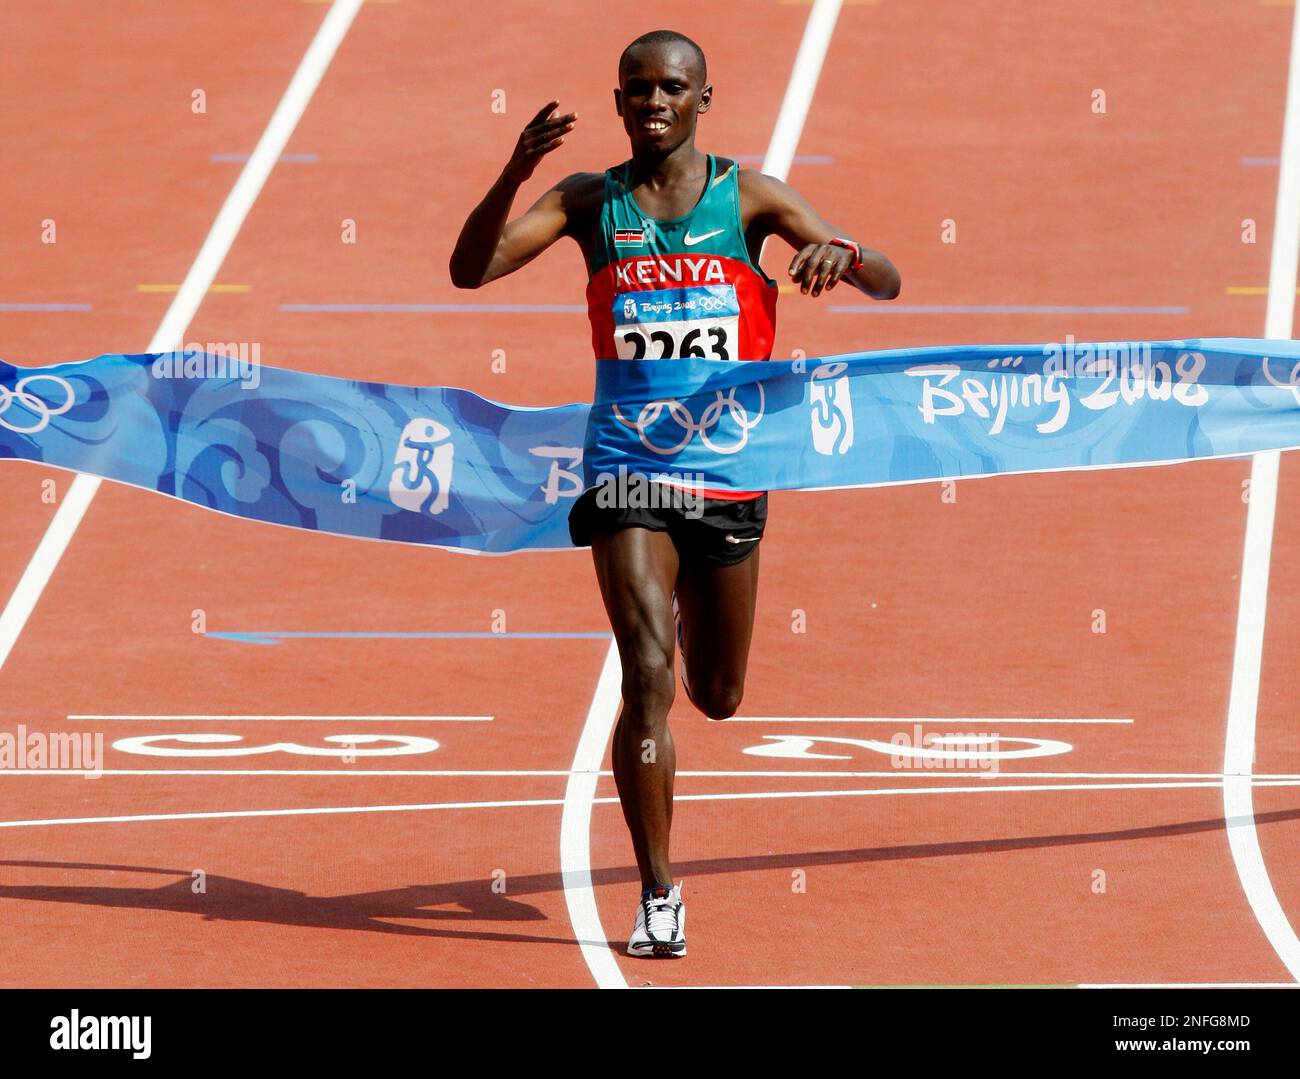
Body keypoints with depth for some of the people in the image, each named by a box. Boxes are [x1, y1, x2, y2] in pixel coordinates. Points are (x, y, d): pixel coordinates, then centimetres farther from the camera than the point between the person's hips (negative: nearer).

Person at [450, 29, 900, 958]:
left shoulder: (748, 197, 0)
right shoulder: (591, 203, 0)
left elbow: (887, 285, -2)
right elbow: (470, 271, -10)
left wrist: (840, 253, -26)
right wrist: (516, 172, -25)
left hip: (729, 473, 2)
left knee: (717, 698, 16)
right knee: (647, 676, -17)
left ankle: (691, 607, 55)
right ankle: (659, 897, -11)